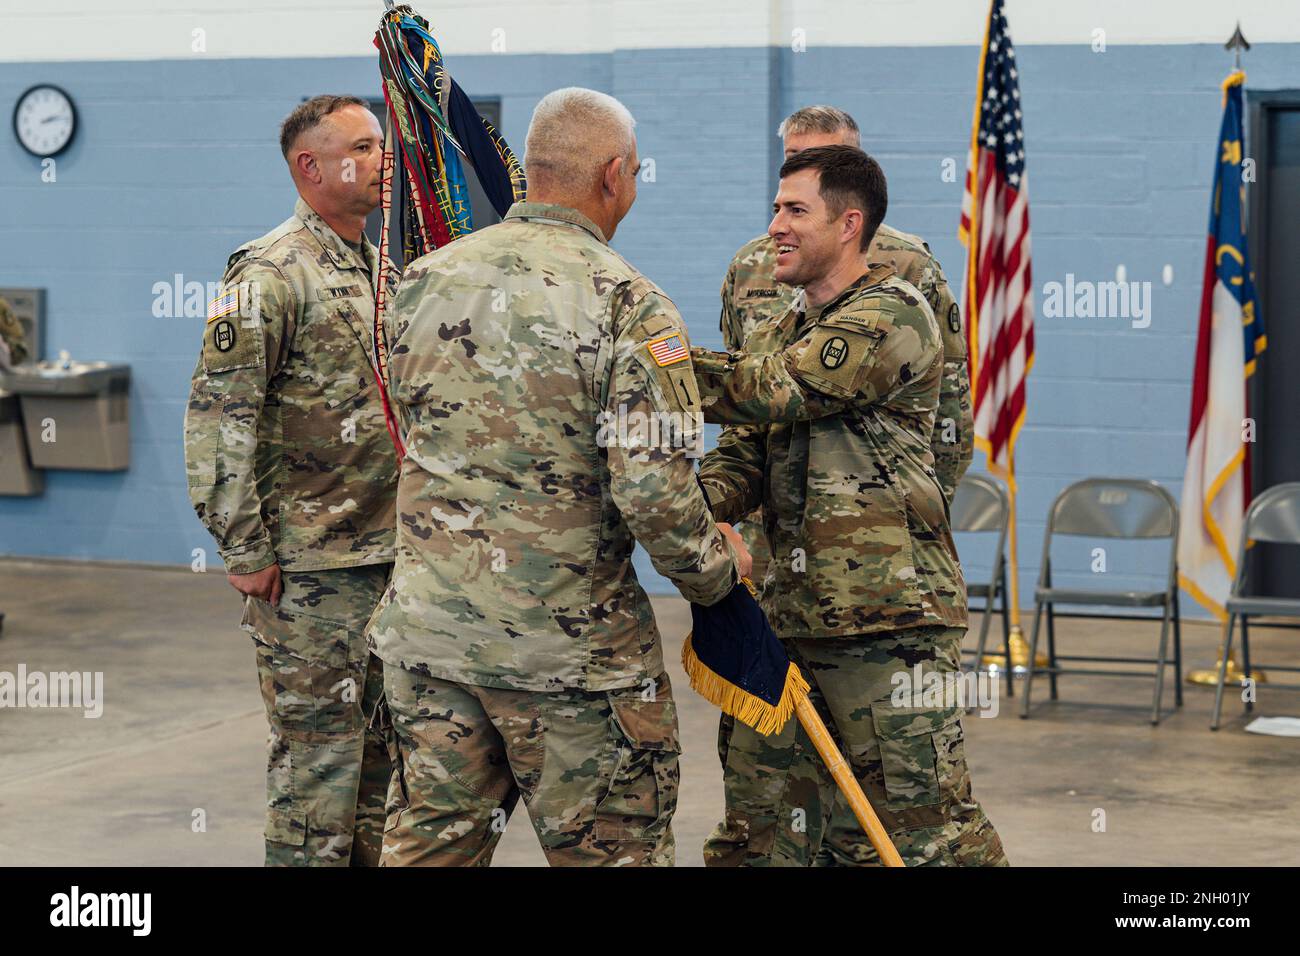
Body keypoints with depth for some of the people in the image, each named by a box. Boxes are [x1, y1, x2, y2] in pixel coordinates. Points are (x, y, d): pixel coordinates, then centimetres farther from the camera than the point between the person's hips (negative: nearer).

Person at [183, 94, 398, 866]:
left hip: (391, 552, 8)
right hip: (309, 563, -8)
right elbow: (217, 416, -16)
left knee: (377, 740, 13)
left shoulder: (381, 271, 14)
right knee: (317, 743, -2)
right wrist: (244, 550, -17)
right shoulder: (273, 273, -12)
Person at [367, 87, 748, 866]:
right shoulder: (628, 304, -14)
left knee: (432, 838, 15)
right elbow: (656, 490, -20)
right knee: (611, 846, 8)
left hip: (428, 624, 5)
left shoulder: (427, 279, 4)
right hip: (568, 638, -5)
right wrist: (716, 574, -2)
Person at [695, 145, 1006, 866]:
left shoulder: (893, 316, -9)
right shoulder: (775, 337, 18)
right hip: (790, 617, 8)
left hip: (889, 619, -8)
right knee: (755, 833, 11)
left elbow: (772, 392, -20)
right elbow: (742, 459, 11)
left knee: (925, 831, -4)